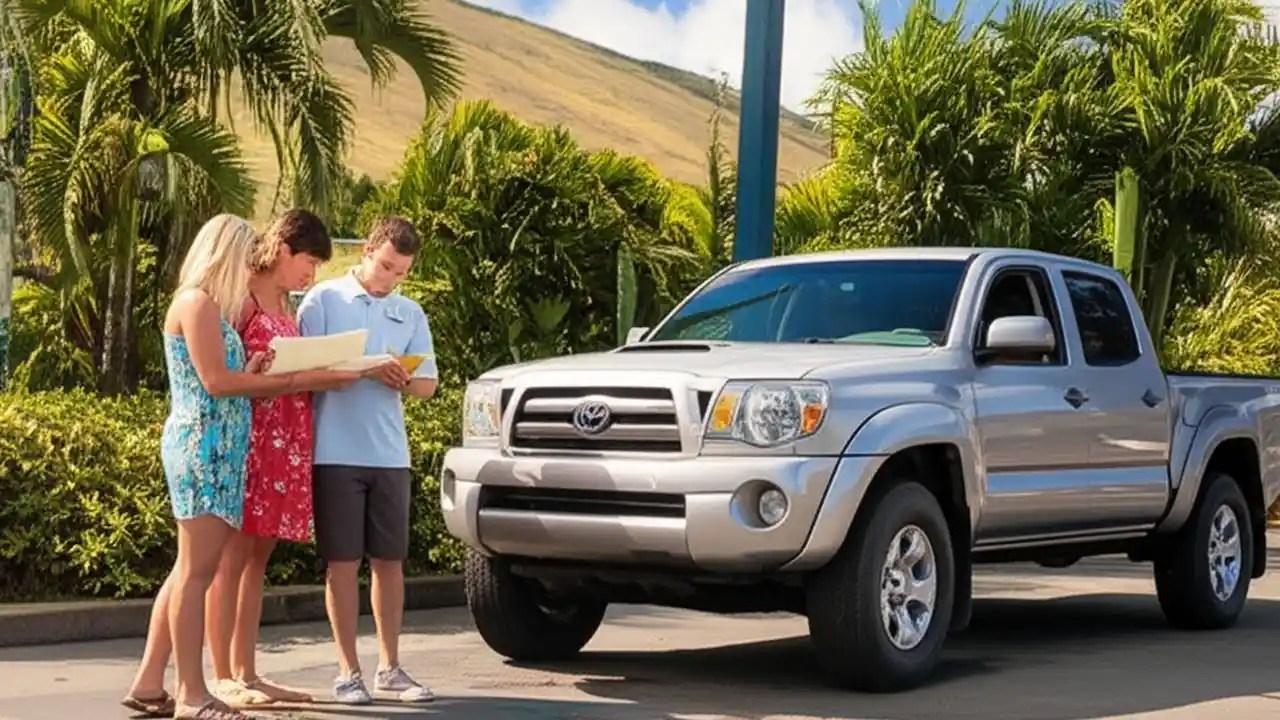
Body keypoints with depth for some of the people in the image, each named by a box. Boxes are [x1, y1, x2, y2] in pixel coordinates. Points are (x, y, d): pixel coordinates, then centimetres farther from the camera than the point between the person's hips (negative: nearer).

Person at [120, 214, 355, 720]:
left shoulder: (211, 306, 21)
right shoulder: (197, 302, -8)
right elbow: (215, 381, -15)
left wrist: (251, 376, -2)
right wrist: (283, 381, -6)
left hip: (217, 448, 10)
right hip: (202, 444, -10)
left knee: (191, 569, 10)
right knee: (197, 569, -8)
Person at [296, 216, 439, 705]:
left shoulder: (410, 314, 13)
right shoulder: (323, 300, 1)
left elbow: (428, 384, 12)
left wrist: (404, 380, -11)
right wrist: (366, 370, -18)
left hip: (390, 455, 4)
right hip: (336, 453, -4)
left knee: (389, 560, 7)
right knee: (343, 562, 0)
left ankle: (389, 667, 16)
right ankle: (348, 671, 7)